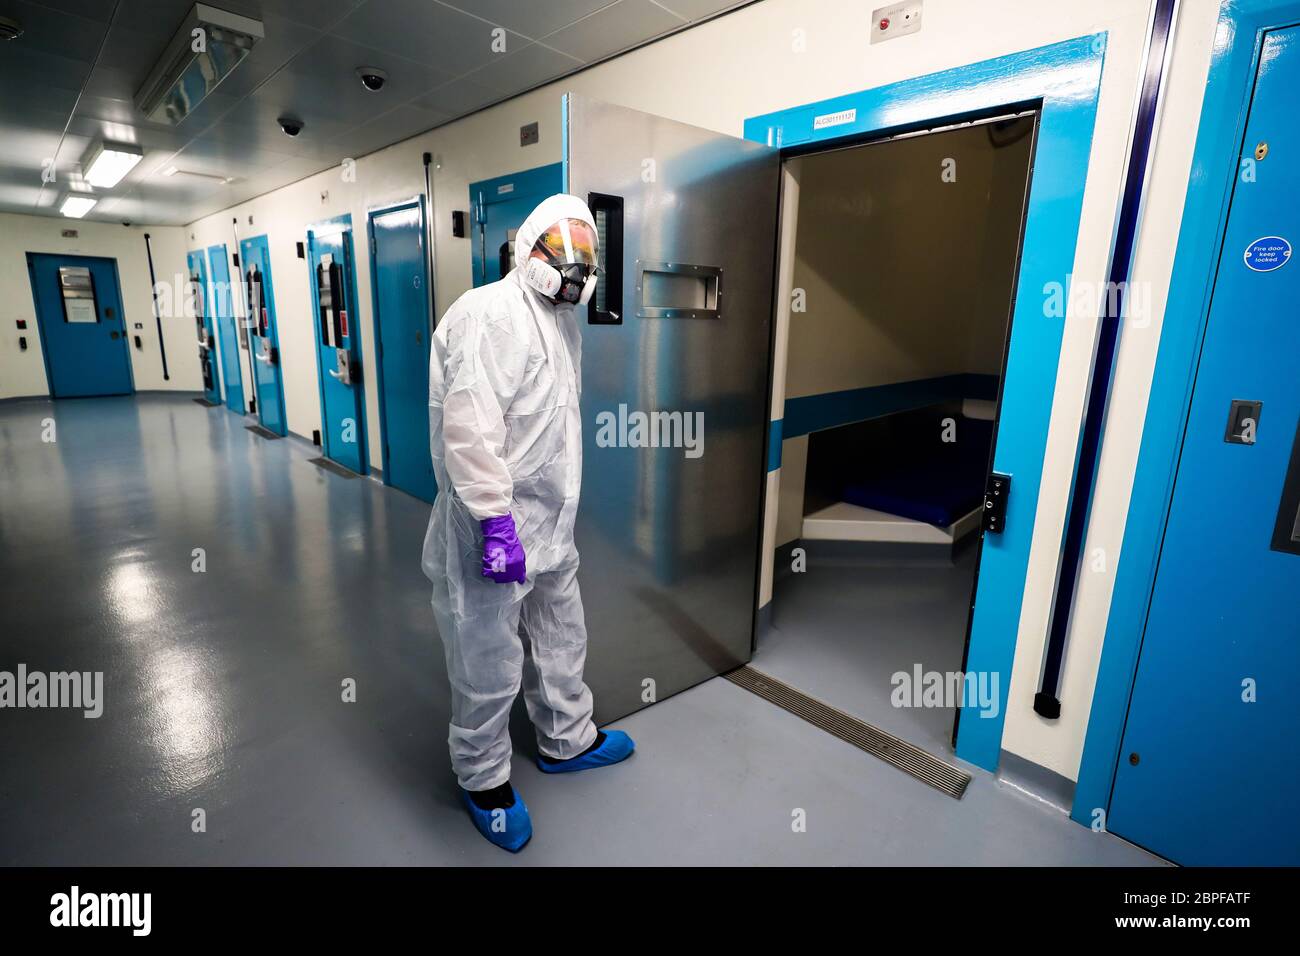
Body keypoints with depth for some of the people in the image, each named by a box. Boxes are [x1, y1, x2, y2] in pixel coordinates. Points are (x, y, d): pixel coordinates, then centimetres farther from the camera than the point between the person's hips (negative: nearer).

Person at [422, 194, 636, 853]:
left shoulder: (561, 319, 15)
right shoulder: (491, 314, -16)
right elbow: (469, 427, -26)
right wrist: (497, 520, -27)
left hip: (549, 524, 10)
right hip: (494, 527, -9)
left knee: (561, 637, 23)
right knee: (491, 666, 6)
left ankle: (566, 739, 46)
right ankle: (483, 778, 31)